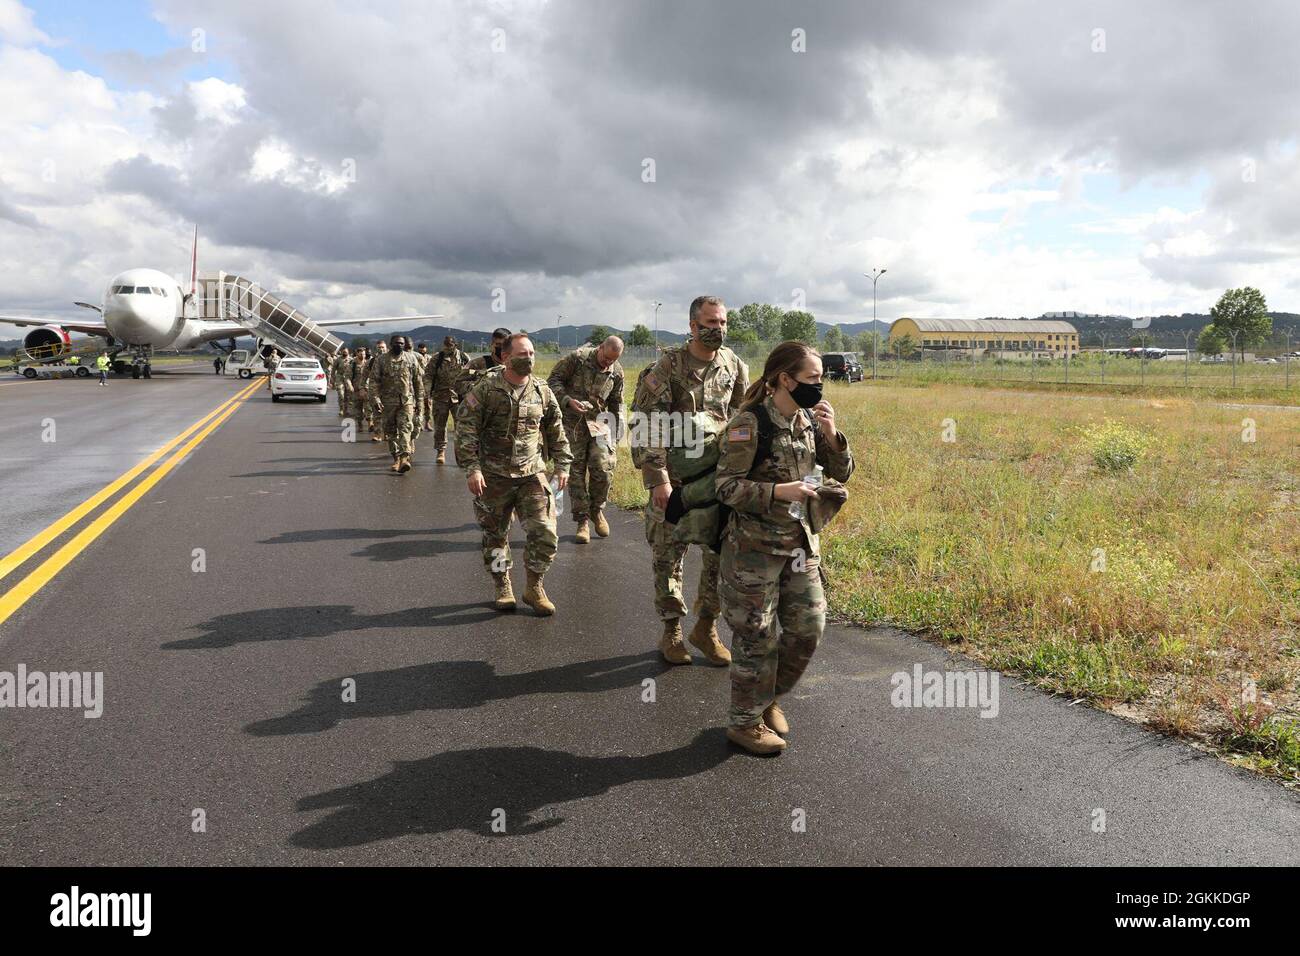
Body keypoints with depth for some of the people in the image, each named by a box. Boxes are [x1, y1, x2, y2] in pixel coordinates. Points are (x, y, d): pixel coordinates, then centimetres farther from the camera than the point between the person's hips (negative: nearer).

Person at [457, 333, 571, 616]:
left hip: (532, 475, 2)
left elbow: (556, 431, 14)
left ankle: (534, 588, 12)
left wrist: (562, 465, 11)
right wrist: (472, 468, -14)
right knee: (495, 535, 9)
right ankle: (502, 589, 27)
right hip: (493, 477, -2)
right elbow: (465, 429, -8)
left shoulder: (542, 391, 4)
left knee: (545, 532, -7)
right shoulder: (486, 389, -7)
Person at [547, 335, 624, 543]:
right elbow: (554, 380, -5)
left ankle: (596, 510, 15)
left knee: (603, 468, -10)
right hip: (572, 424, -2)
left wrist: (617, 431, 11)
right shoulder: (577, 358, -7)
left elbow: (616, 403, 15)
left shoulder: (617, 372, 4)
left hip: (598, 423, 2)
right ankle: (582, 521, 8)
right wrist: (568, 401, -20)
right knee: (576, 472, -1)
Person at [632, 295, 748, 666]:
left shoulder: (734, 366, 4)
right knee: (669, 555, 6)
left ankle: (706, 627, 21)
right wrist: (658, 479, -17)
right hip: (673, 477, -4)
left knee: (723, 552, 4)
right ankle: (671, 632, 21)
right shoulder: (667, 366, -10)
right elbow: (647, 425, -12)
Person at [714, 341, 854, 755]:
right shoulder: (749, 424, -16)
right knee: (757, 636, 3)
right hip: (755, 547, -7)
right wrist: (778, 491, -28)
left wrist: (831, 433, -9)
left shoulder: (809, 421, 4)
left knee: (808, 628, 11)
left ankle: (768, 698, 34)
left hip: (802, 543, 7)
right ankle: (745, 721, 22)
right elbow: (726, 487, -18)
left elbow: (842, 472, 7)